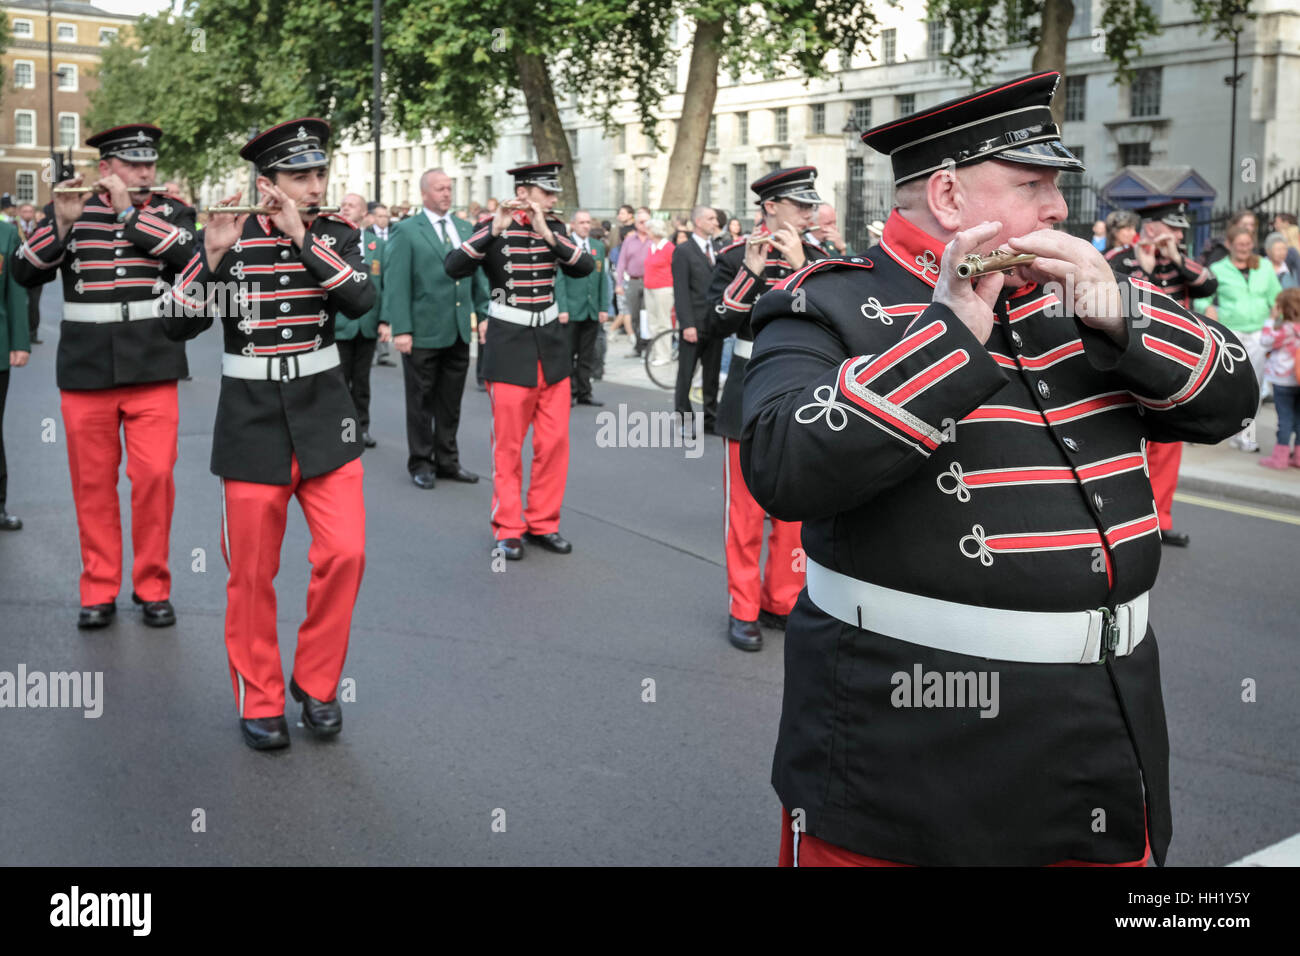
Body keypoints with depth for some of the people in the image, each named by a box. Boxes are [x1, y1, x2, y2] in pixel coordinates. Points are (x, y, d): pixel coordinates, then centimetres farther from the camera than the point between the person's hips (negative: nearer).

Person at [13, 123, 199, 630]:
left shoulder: (170, 213, 6)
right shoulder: (67, 210, 7)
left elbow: (191, 254, -15)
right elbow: (24, 273, -2)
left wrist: (128, 212, -16)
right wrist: (61, 222, -15)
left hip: (151, 366, -1)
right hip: (85, 368, 1)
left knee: (155, 475, -5)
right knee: (92, 481, 5)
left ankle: (153, 587, 10)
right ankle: (99, 591, 16)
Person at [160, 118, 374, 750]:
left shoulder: (336, 235, 4)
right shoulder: (228, 239, -2)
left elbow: (362, 299, -15)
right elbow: (178, 325, -10)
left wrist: (302, 237, -20)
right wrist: (213, 253, -22)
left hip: (323, 414, 2)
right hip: (252, 419, -1)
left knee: (345, 553, -5)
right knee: (252, 572, 2)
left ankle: (317, 684, 15)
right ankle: (258, 702, 19)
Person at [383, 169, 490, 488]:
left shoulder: (466, 229, 11)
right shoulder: (408, 232, -5)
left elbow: (477, 276, 13)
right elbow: (396, 284, -9)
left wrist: (484, 314, 5)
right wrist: (401, 330, -15)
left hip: (459, 331, 5)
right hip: (423, 333, -5)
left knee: (451, 402, 12)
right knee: (422, 402, 6)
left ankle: (447, 461, 22)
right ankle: (420, 463, 16)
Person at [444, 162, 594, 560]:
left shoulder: (555, 229, 7)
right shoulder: (491, 229, -5)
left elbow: (585, 266, -8)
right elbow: (454, 268, -18)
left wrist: (547, 234, -18)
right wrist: (494, 230, -25)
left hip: (552, 344, 4)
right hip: (510, 347, -4)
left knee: (555, 442, 6)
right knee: (508, 445, 1)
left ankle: (543, 523, 19)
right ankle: (508, 530, 11)